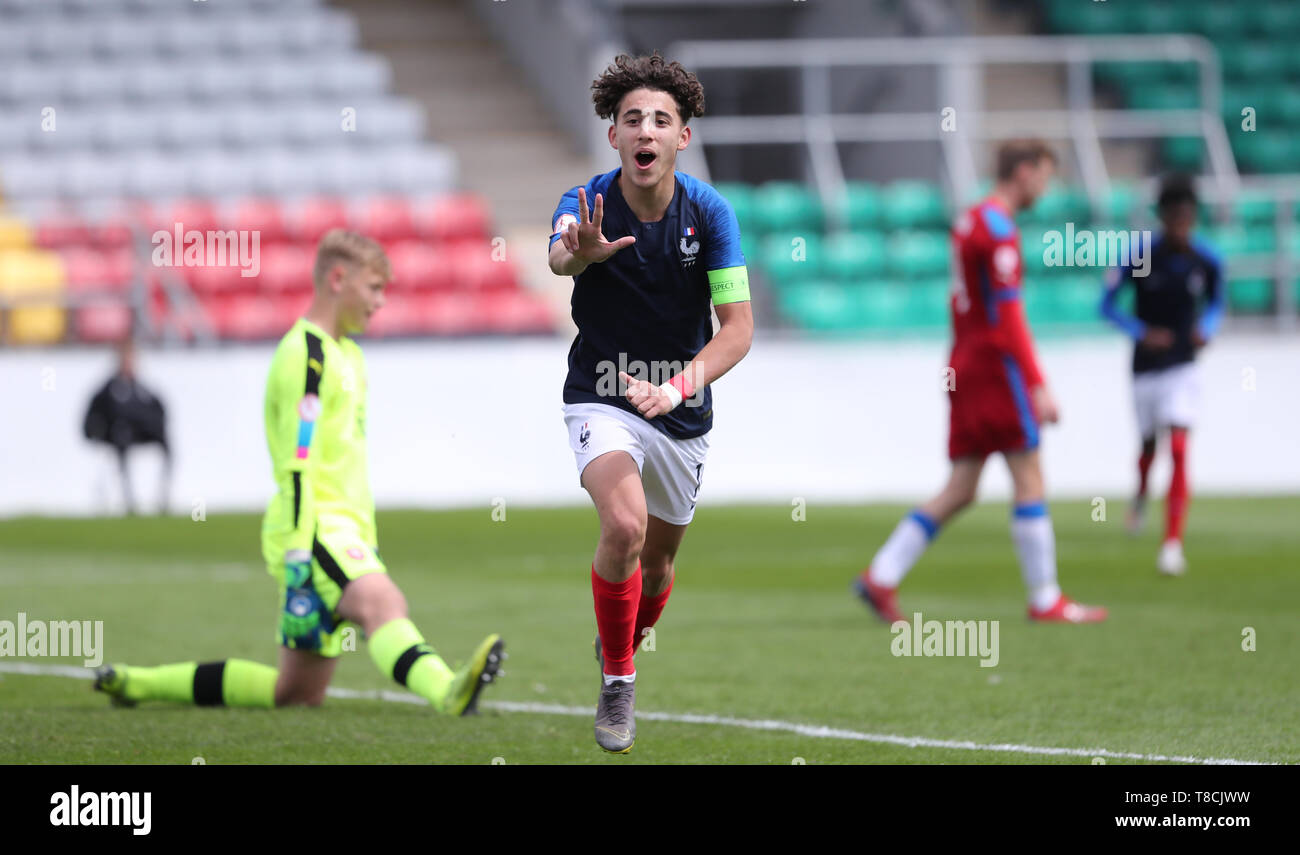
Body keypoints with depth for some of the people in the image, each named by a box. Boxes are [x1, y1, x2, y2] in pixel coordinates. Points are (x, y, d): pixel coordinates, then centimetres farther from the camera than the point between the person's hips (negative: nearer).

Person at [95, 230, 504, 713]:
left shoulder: (346, 354, 22)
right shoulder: (305, 353, -10)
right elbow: (297, 468, -18)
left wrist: (369, 544, 29)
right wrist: (297, 559, -23)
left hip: (343, 531, 10)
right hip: (315, 528, -10)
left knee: (297, 693, 10)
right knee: (382, 602, -37)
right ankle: (446, 691, -65)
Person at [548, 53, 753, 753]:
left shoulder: (709, 212, -13)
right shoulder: (586, 204, -16)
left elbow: (738, 327, -15)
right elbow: (557, 257, -39)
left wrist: (678, 386, -32)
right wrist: (580, 253, -64)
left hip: (682, 411, 3)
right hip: (601, 400, -3)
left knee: (658, 560, 17)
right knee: (624, 525, -28)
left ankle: (622, 645, 50)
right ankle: (616, 682, -10)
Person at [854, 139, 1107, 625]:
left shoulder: (969, 222, 17)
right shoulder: (999, 229, -13)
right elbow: (1009, 315, -19)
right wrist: (1038, 386, -20)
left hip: (966, 364, 9)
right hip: (996, 364, -9)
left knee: (960, 491, 7)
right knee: (1029, 480, -4)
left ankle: (881, 577, 0)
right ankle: (1045, 599, -1)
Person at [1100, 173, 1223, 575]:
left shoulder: (1207, 262, -8)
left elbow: (1216, 302, 12)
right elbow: (1107, 304, -3)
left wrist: (1206, 327, -9)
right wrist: (1142, 332, -18)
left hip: (1182, 365, -1)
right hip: (1146, 366, 1)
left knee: (1179, 450, -14)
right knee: (1148, 446, 15)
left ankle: (1173, 543, -13)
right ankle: (1141, 494, 52)